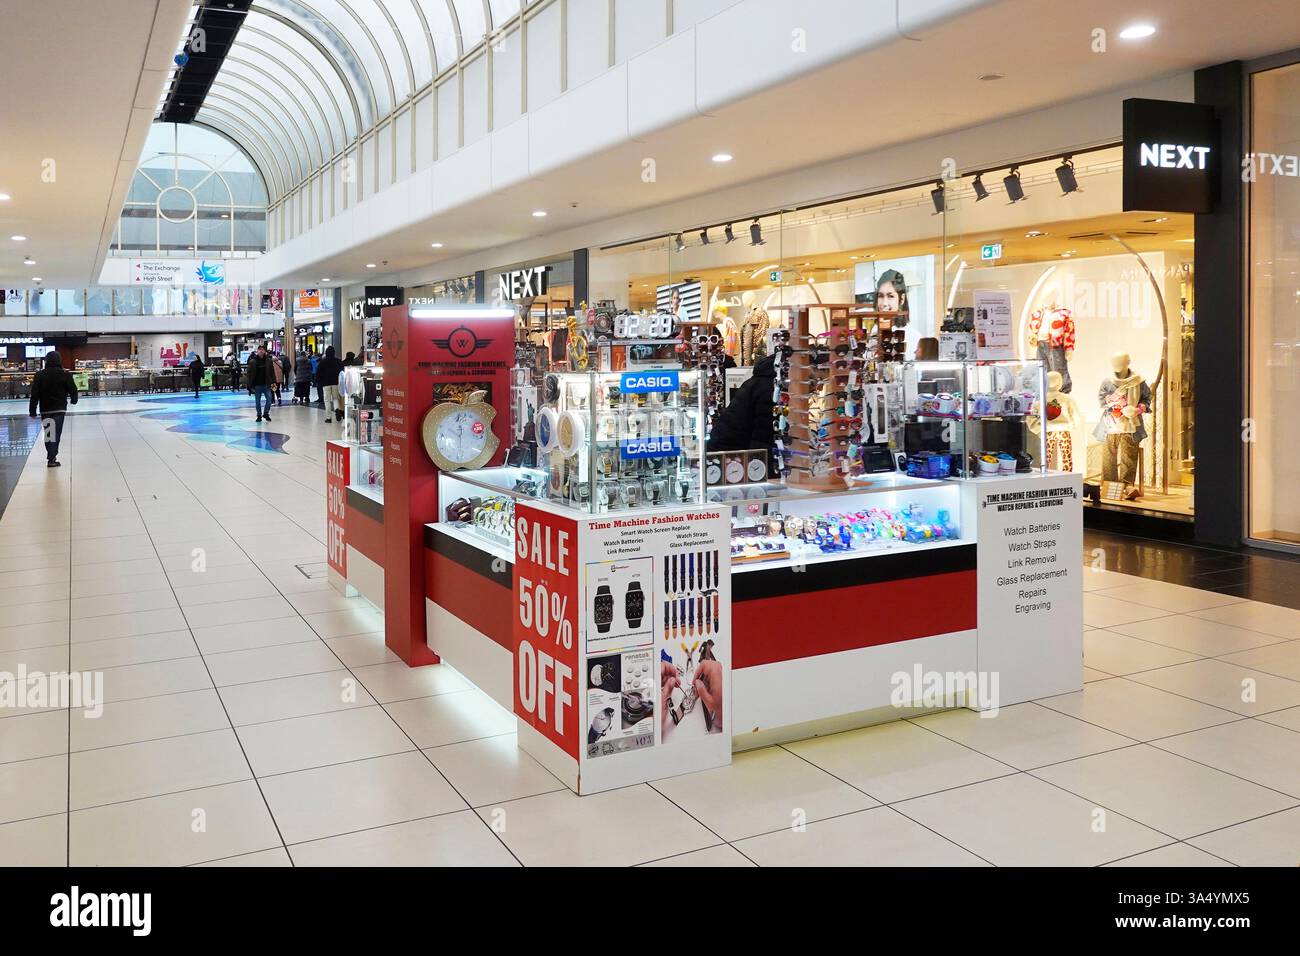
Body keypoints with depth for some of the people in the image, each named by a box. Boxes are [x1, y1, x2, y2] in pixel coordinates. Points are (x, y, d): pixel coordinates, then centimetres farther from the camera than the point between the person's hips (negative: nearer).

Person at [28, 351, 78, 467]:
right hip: (59, 409, -2)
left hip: (45, 410, 2)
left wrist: (32, 411, 3)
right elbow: (73, 390, -1)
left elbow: (34, 394, -2)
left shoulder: (39, 375, -1)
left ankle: (52, 456, 25)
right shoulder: (65, 374, -6)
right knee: (55, 434, -2)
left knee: (48, 433, 15)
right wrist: (73, 400, 22)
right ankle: (51, 459, -7)